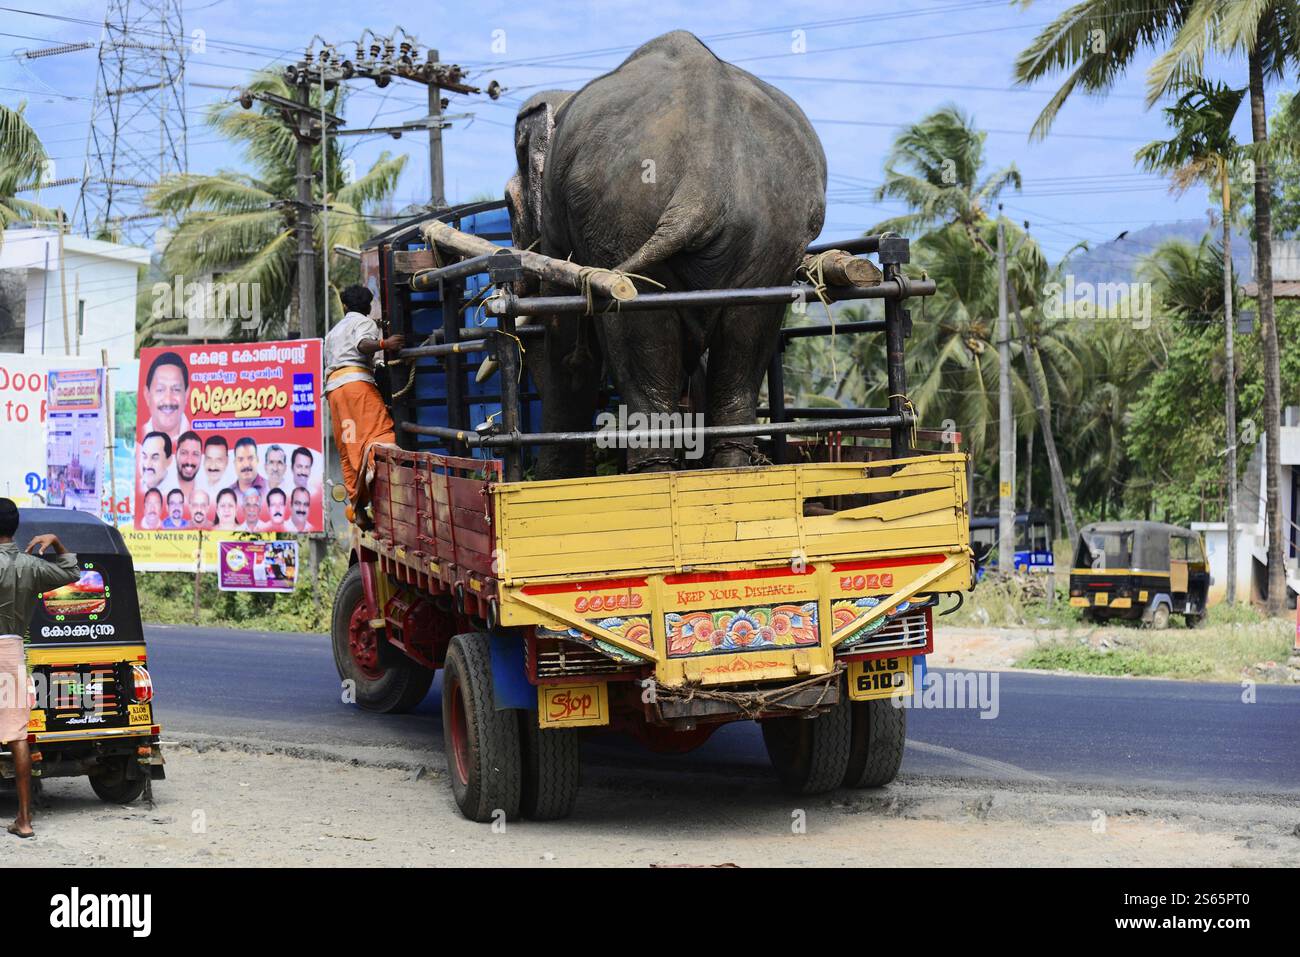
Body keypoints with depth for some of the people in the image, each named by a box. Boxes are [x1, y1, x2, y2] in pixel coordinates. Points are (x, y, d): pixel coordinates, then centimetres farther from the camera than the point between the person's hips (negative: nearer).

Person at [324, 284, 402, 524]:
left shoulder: (333, 332, 33)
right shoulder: (365, 322, 10)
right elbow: (363, 344, -12)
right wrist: (383, 345, -26)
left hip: (332, 386, 7)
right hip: (357, 381, -7)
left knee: (348, 451, 4)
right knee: (378, 433, -18)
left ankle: (357, 508, -3)